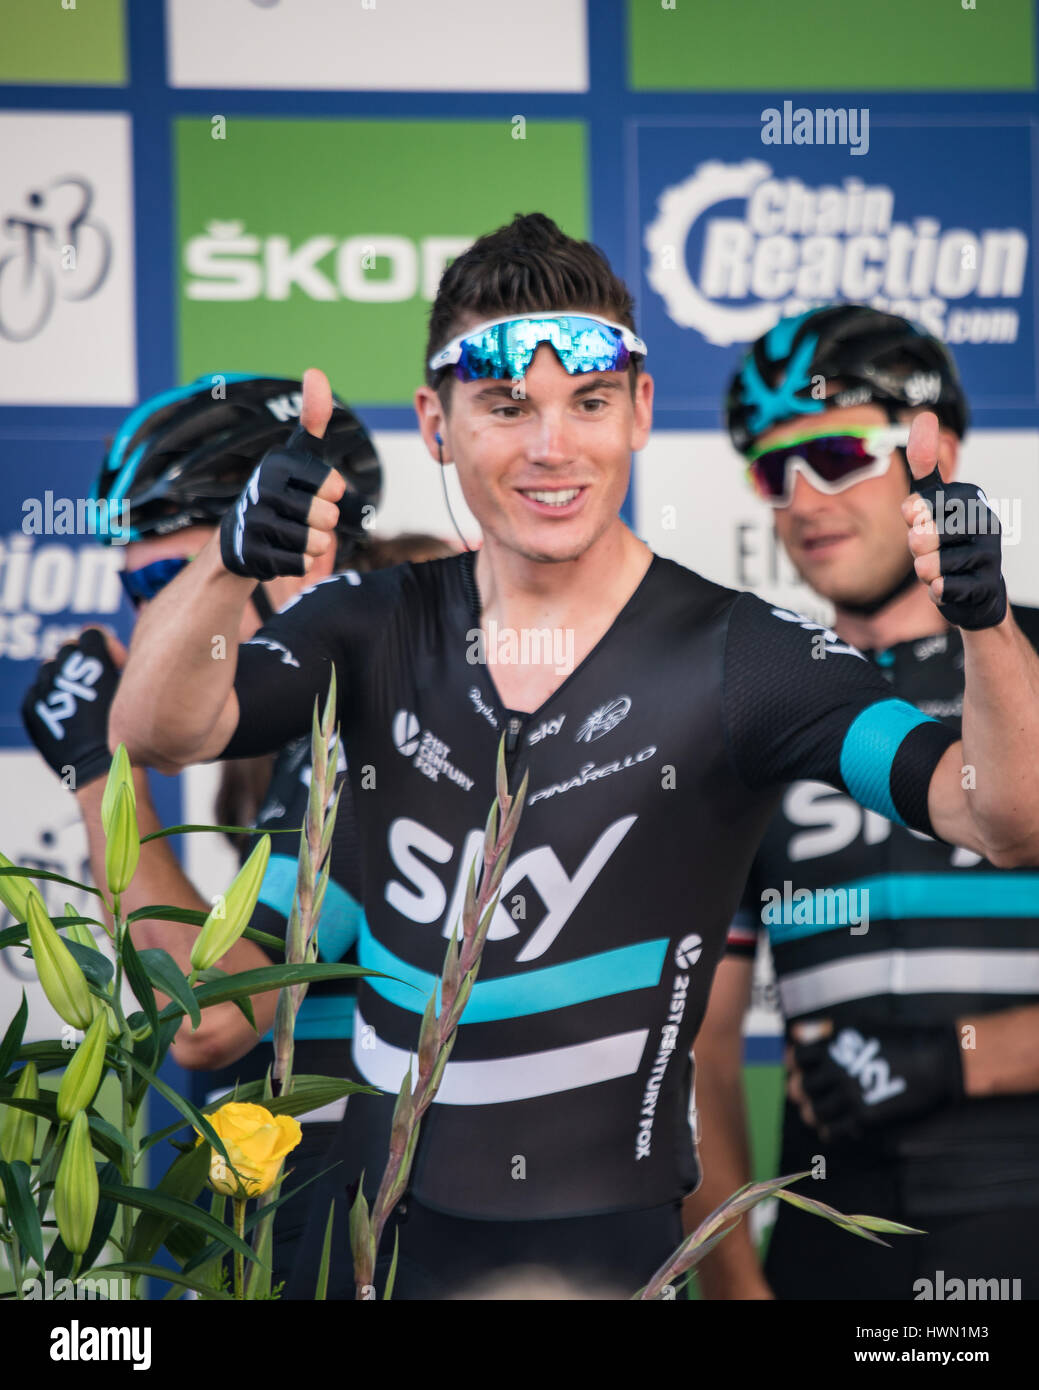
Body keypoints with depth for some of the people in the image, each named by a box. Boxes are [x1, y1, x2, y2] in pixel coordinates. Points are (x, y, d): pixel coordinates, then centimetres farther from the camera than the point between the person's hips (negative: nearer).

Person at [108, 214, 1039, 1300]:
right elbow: (157, 732, -14)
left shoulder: (738, 657, -10)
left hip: (612, 1244, -3)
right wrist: (231, 559, -35)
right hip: (378, 1221, 3)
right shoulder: (376, 629, 1)